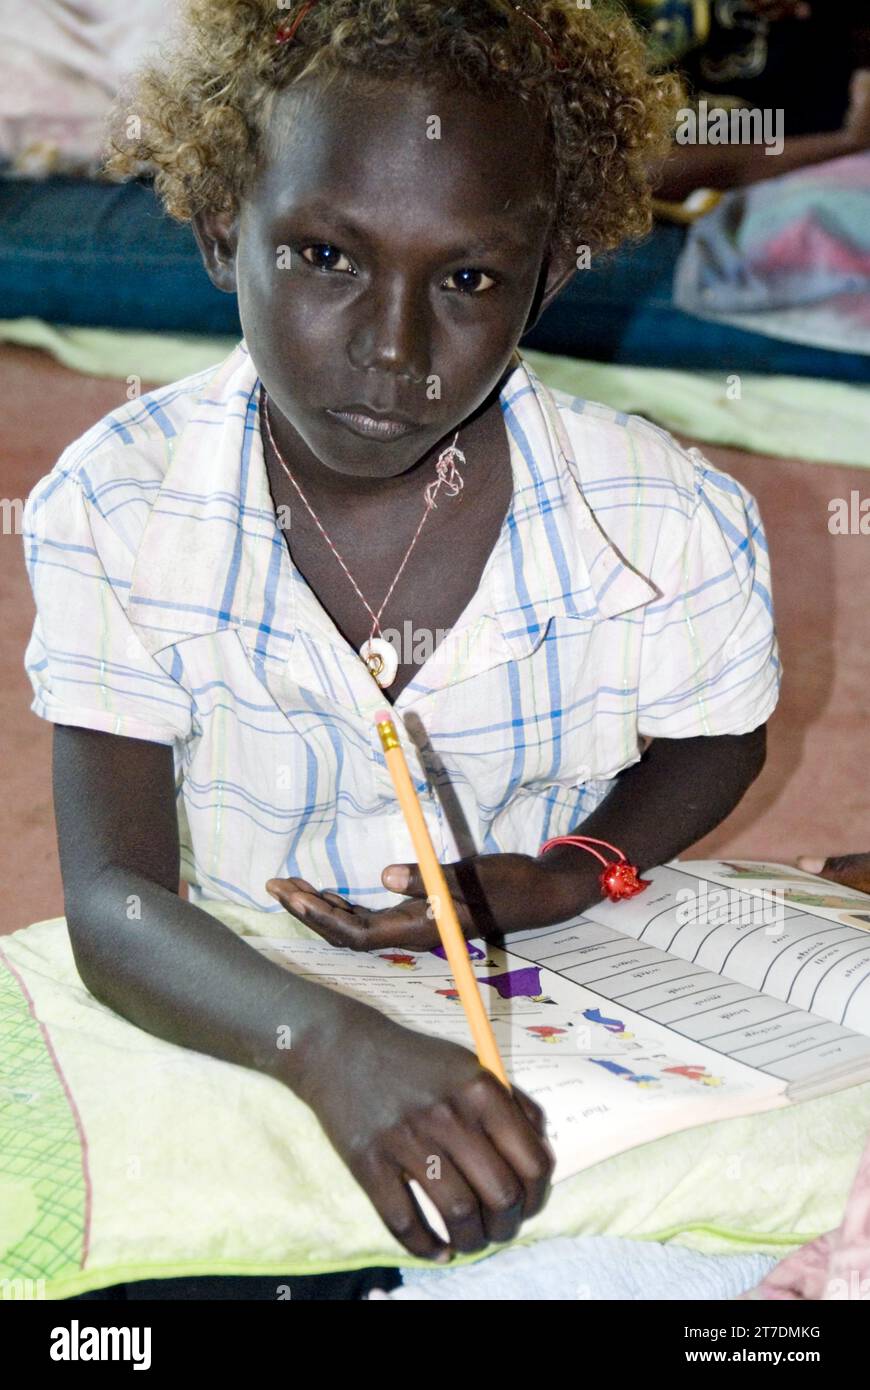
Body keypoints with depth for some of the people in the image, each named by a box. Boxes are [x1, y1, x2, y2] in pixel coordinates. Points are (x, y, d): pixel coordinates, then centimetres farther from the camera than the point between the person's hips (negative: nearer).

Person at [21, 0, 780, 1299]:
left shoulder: (673, 523, -15)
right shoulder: (111, 509, -16)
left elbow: (714, 741, 6)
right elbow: (112, 896, -22)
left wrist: (575, 874, -15)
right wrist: (332, 1045, -42)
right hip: (247, 1036, -1)